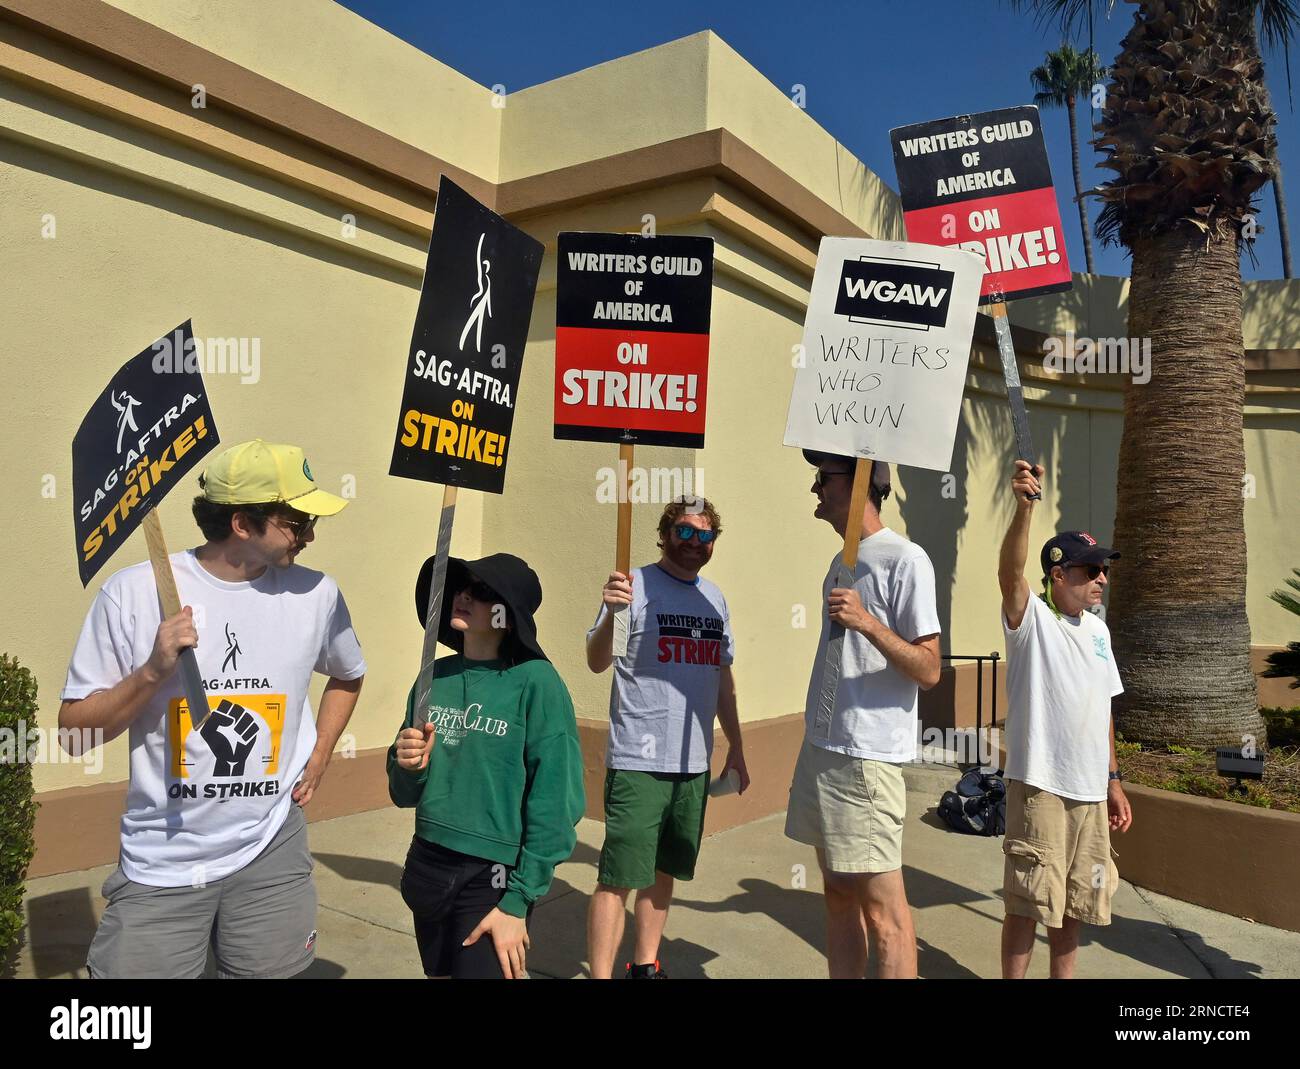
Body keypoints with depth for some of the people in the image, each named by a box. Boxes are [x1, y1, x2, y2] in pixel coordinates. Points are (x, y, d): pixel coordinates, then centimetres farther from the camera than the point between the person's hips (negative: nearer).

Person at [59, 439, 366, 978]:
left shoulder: (315, 594, -5)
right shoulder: (133, 592, -12)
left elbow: (348, 676, 16)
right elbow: (75, 732, -6)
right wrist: (153, 672, -21)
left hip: (272, 857, 2)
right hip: (160, 864, -2)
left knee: (270, 970, 14)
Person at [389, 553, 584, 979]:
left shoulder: (536, 682, -16)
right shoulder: (435, 676, 0)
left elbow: (555, 804, -14)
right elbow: (404, 794, 7)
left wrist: (518, 901, -12)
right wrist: (410, 767, -15)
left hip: (493, 876, -5)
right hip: (427, 866, 6)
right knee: (440, 975, 22)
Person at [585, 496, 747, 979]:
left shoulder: (714, 598, 12)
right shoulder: (636, 585, -7)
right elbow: (597, 662, -17)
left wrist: (736, 747, 20)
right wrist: (610, 611, -36)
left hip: (694, 762, 6)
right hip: (638, 761, -6)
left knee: (664, 871, 17)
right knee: (618, 877, -3)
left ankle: (645, 965, 33)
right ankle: (601, 974, 9)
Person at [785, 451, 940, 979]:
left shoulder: (905, 560, -12)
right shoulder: (843, 560, 15)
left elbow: (929, 670, -15)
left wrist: (869, 623, -28)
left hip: (867, 758, -9)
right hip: (821, 749, 9)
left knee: (882, 907, -2)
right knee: (838, 896, 16)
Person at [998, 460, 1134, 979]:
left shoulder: (1098, 629, 10)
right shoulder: (1031, 618, -10)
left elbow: (1103, 709, 16)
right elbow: (1009, 572, -32)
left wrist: (1113, 780, 17)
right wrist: (1024, 506, -46)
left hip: (1091, 791, 7)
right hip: (1039, 786, -7)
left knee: (1076, 899, 18)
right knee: (1028, 902, 1)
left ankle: (1063, 975, 35)